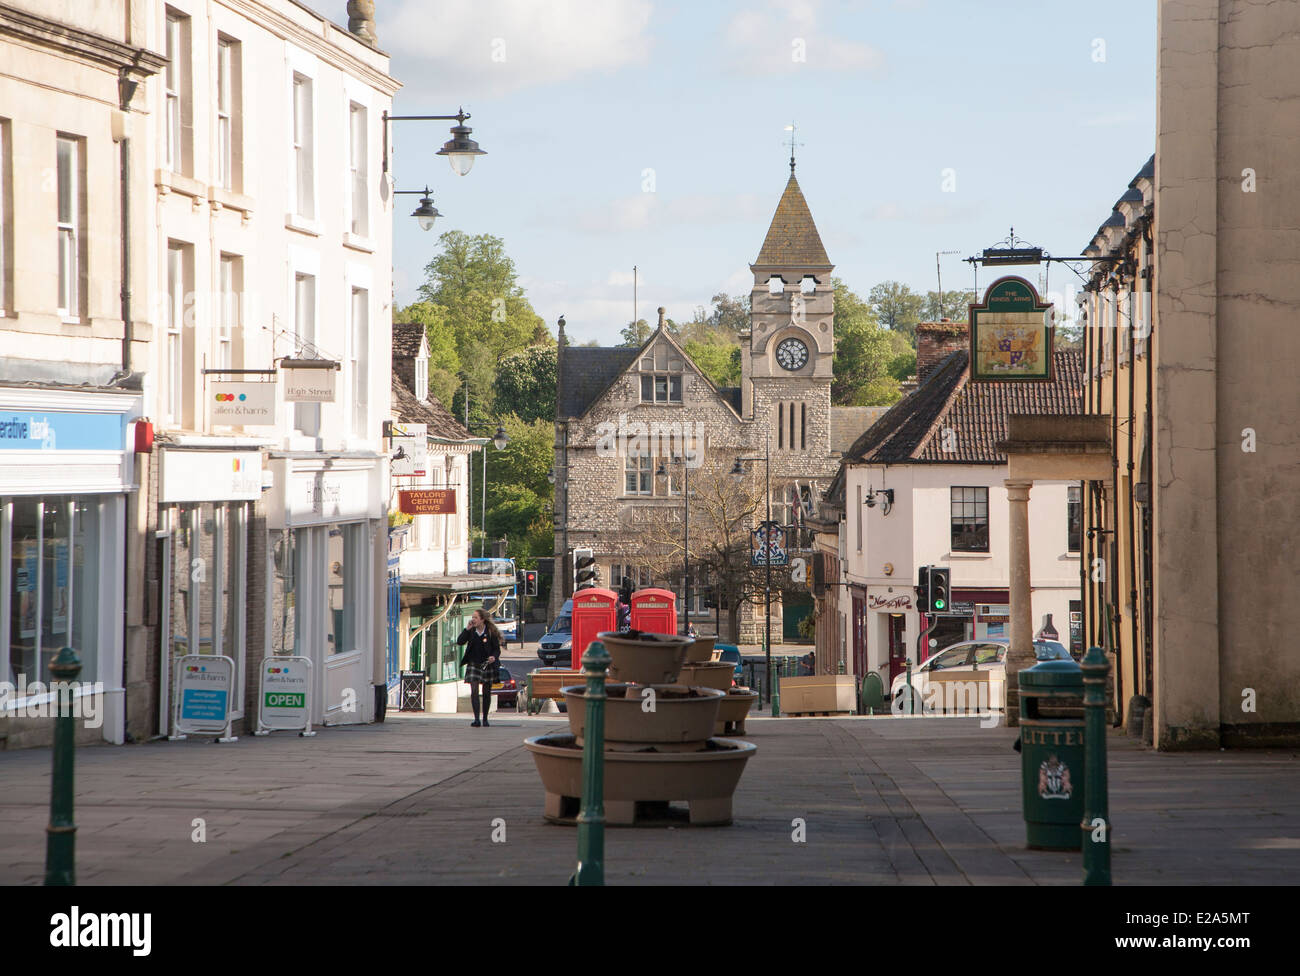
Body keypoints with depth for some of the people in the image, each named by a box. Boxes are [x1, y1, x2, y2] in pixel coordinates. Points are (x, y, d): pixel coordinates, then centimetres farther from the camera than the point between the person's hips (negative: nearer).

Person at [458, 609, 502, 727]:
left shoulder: (491, 632, -7)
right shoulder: (471, 631, 0)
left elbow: (497, 649, -5)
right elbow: (460, 641, -10)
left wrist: (494, 657, -26)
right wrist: (467, 629, -17)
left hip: (487, 664, -1)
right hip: (473, 664, 1)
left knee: (486, 692, 7)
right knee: (474, 691, -11)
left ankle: (485, 719, 20)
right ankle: (476, 719, -12)